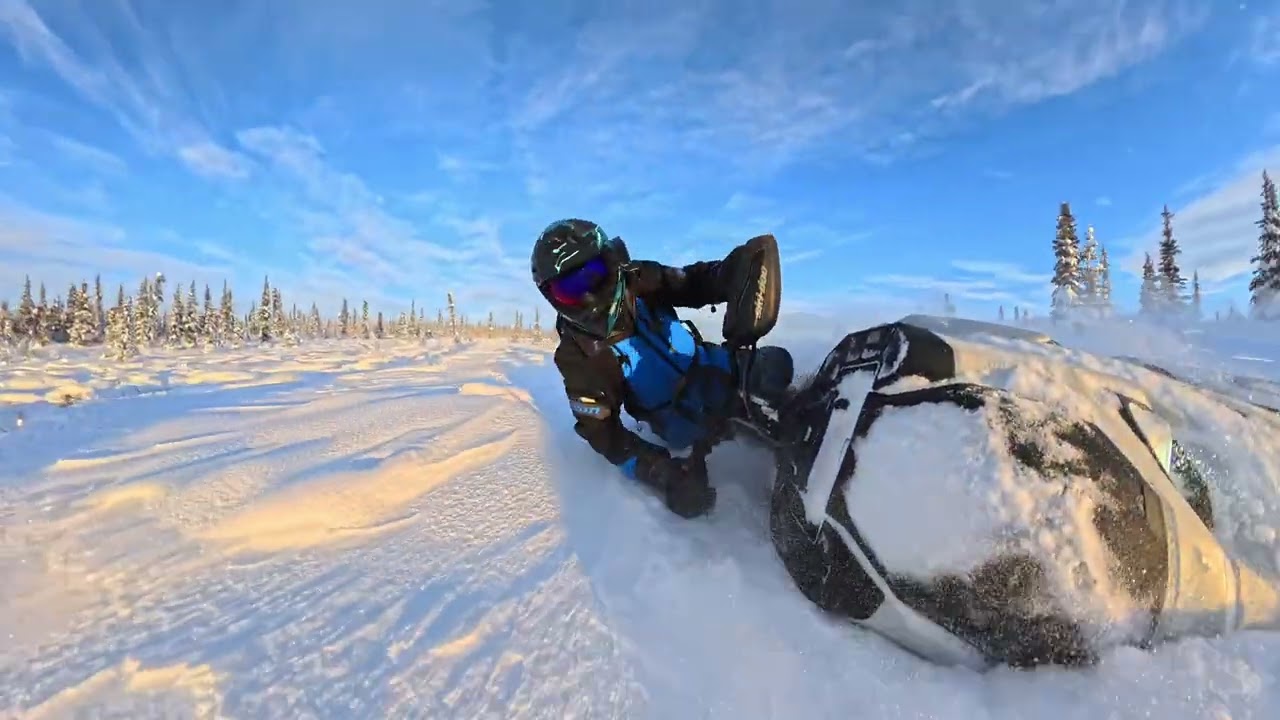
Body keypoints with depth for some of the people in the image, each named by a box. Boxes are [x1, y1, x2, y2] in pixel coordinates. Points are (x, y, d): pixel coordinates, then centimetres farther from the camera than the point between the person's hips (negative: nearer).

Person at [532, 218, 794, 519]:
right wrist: (661, 473, -31)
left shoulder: (640, 280, -13)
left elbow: (693, 283, -1)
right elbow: (602, 432, -18)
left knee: (773, 364, -20)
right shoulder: (577, 357, -19)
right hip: (681, 416, -3)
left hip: (711, 364, 3)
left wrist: (727, 273, -27)